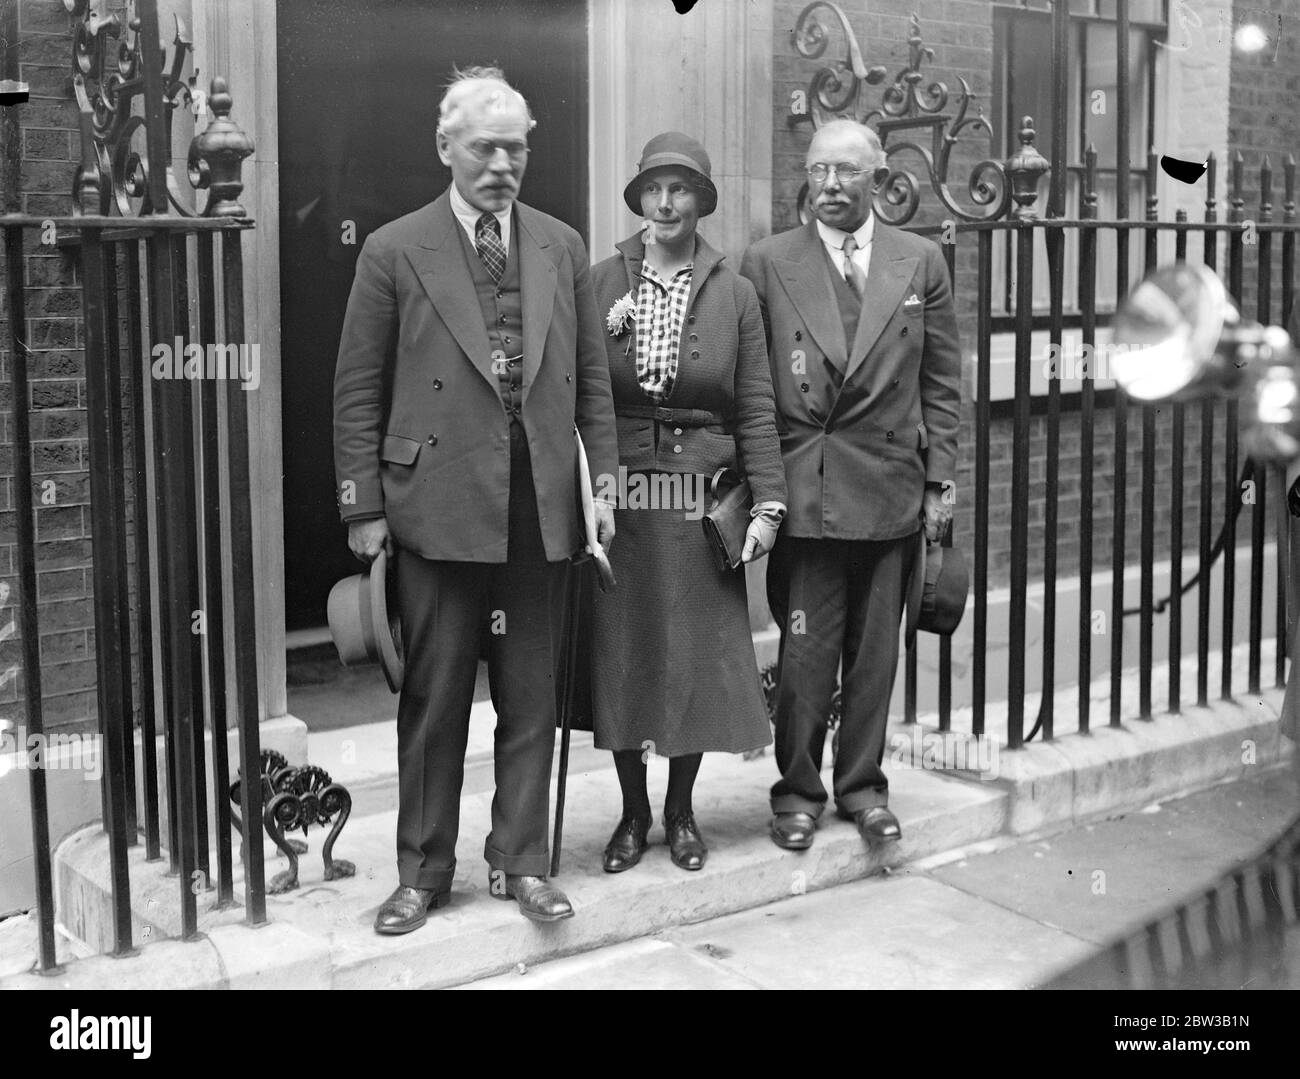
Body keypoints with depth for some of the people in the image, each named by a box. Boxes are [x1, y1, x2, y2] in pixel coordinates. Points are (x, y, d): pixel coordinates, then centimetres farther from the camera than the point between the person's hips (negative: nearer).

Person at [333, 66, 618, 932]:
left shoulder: (562, 248, 9)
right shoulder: (395, 252, 0)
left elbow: (592, 379, 12)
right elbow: (359, 393, 0)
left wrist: (605, 483, 5)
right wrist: (365, 508, -4)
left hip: (542, 506, 3)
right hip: (439, 503, -3)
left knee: (532, 697, 8)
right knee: (434, 698, 6)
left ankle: (520, 861, 21)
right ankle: (423, 871, 18)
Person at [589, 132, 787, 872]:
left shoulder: (734, 292, 3)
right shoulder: (603, 283, 4)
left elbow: (756, 408, 1)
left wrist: (768, 503, -5)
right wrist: (606, 333, -14)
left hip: (701, 495, 0)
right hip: (620, 491, 0)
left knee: (698, 650, 5)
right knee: (620, 649, 6)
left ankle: (682, 810, 22)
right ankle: (634, 812, 21)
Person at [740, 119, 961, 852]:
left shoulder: (921, 262, 7)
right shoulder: (768, 263, 2)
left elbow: (942, 384, 8)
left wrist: (941, 480, 3)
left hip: (893, 490, 2)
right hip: (805, 488, -2)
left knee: (876, 649, 9)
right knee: (805, 652, 1)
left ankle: (863, 785, 23)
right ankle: (798, 791, 15)